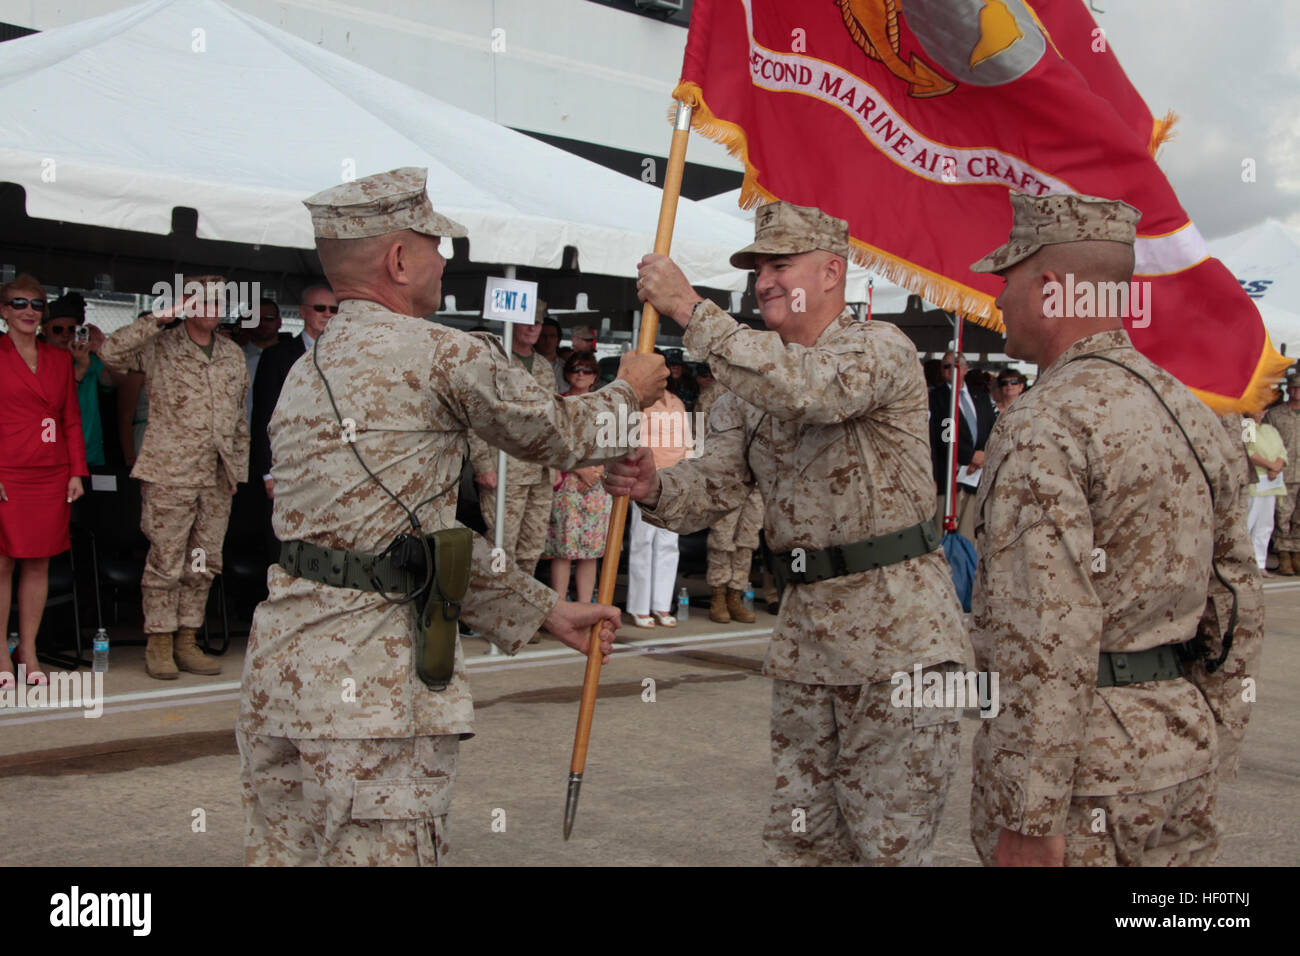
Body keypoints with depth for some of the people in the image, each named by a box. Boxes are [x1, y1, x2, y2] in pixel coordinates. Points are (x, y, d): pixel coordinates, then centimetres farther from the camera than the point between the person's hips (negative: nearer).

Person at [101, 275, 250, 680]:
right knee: (165, 562, -2)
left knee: (204, 564, 7)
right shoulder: (160, 347, 0)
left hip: (217, 478, 5)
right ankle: (159, 644, 7)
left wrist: (238, 466, 15)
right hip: (170, 472, -5)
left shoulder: (234, 355, 15)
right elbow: (112, 351, -18)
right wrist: (161, 317, -19)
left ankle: (187, 642, 16)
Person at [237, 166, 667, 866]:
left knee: (278, 850, 15)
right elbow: (559, 436, 9)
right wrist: (626, 391, 30)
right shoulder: (446, 355, -8)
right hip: (373, 681, -9)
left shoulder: (306, 372, 19)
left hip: (275, 662, 9)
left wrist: (545, 612, 21)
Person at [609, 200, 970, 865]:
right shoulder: (749, 388, 13)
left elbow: (807, 389, -30)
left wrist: (690, 310, -27)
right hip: (803, 633, 7)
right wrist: (654, 488, -17)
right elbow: (713, 487, 6)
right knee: (798, 838, 13)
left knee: (887, 846, 0)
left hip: (898, 633, -7)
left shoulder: (881, 350, -9)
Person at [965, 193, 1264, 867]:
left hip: (1082, 771, -8)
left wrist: (1029, 821, -20)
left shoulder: (1041, 430, -18)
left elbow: (1047, 641, -24)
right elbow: (1237, 605, 13)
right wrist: (1205, 759, 20)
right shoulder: (1192, 412, 9)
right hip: (1181, 767, 8)